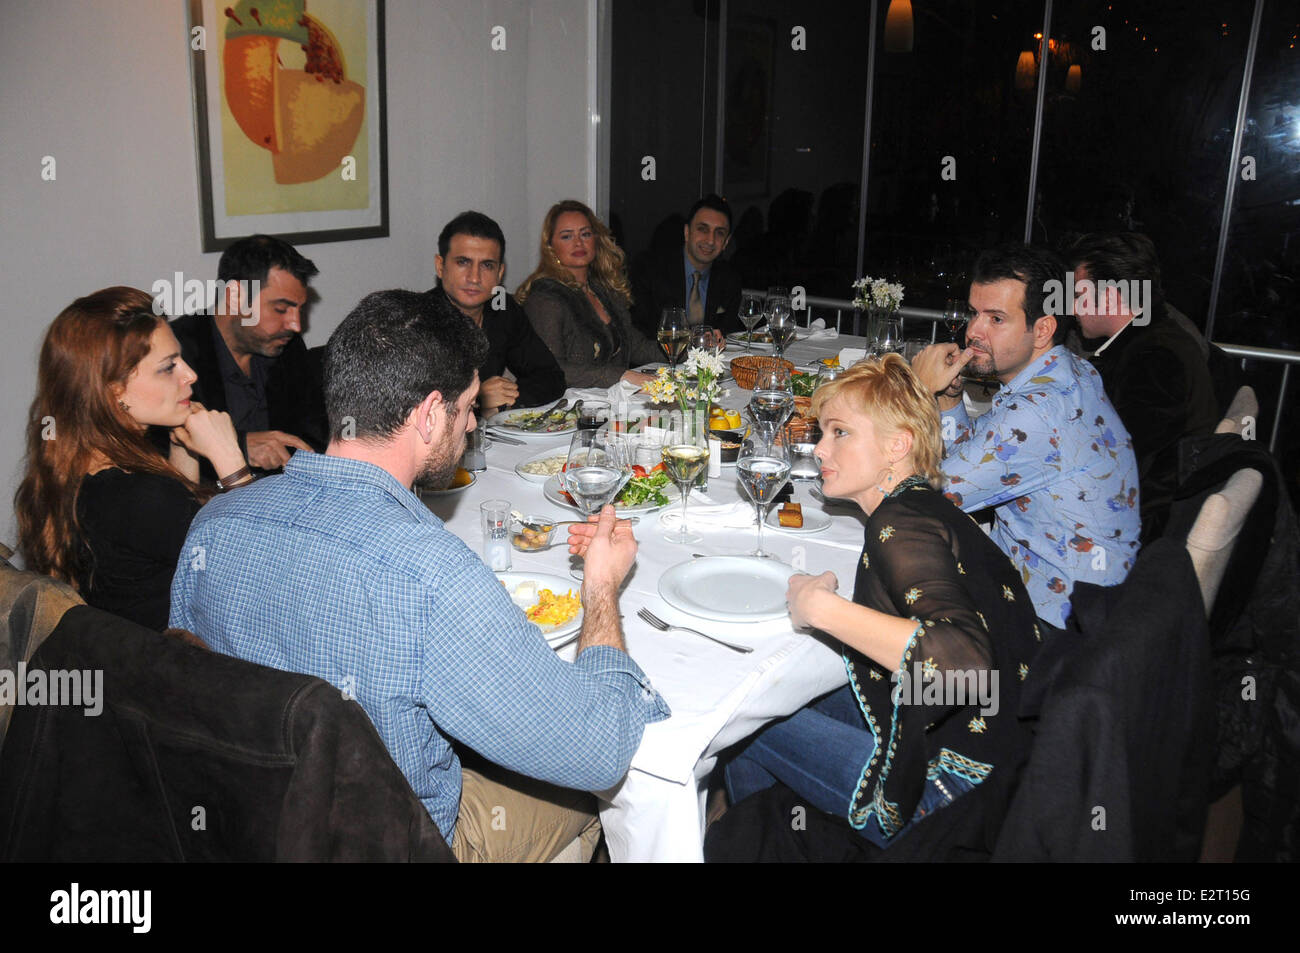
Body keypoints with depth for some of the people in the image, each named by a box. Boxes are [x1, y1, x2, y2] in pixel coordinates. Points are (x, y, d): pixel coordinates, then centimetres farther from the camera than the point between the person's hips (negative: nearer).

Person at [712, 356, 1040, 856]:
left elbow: (960, 662, -38)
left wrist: (823, 608, -30)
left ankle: (741, 840, 32)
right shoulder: (929, 508, 5)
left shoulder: (900, 524, -22)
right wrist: (837, 597, 2)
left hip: (951, 787, -8)